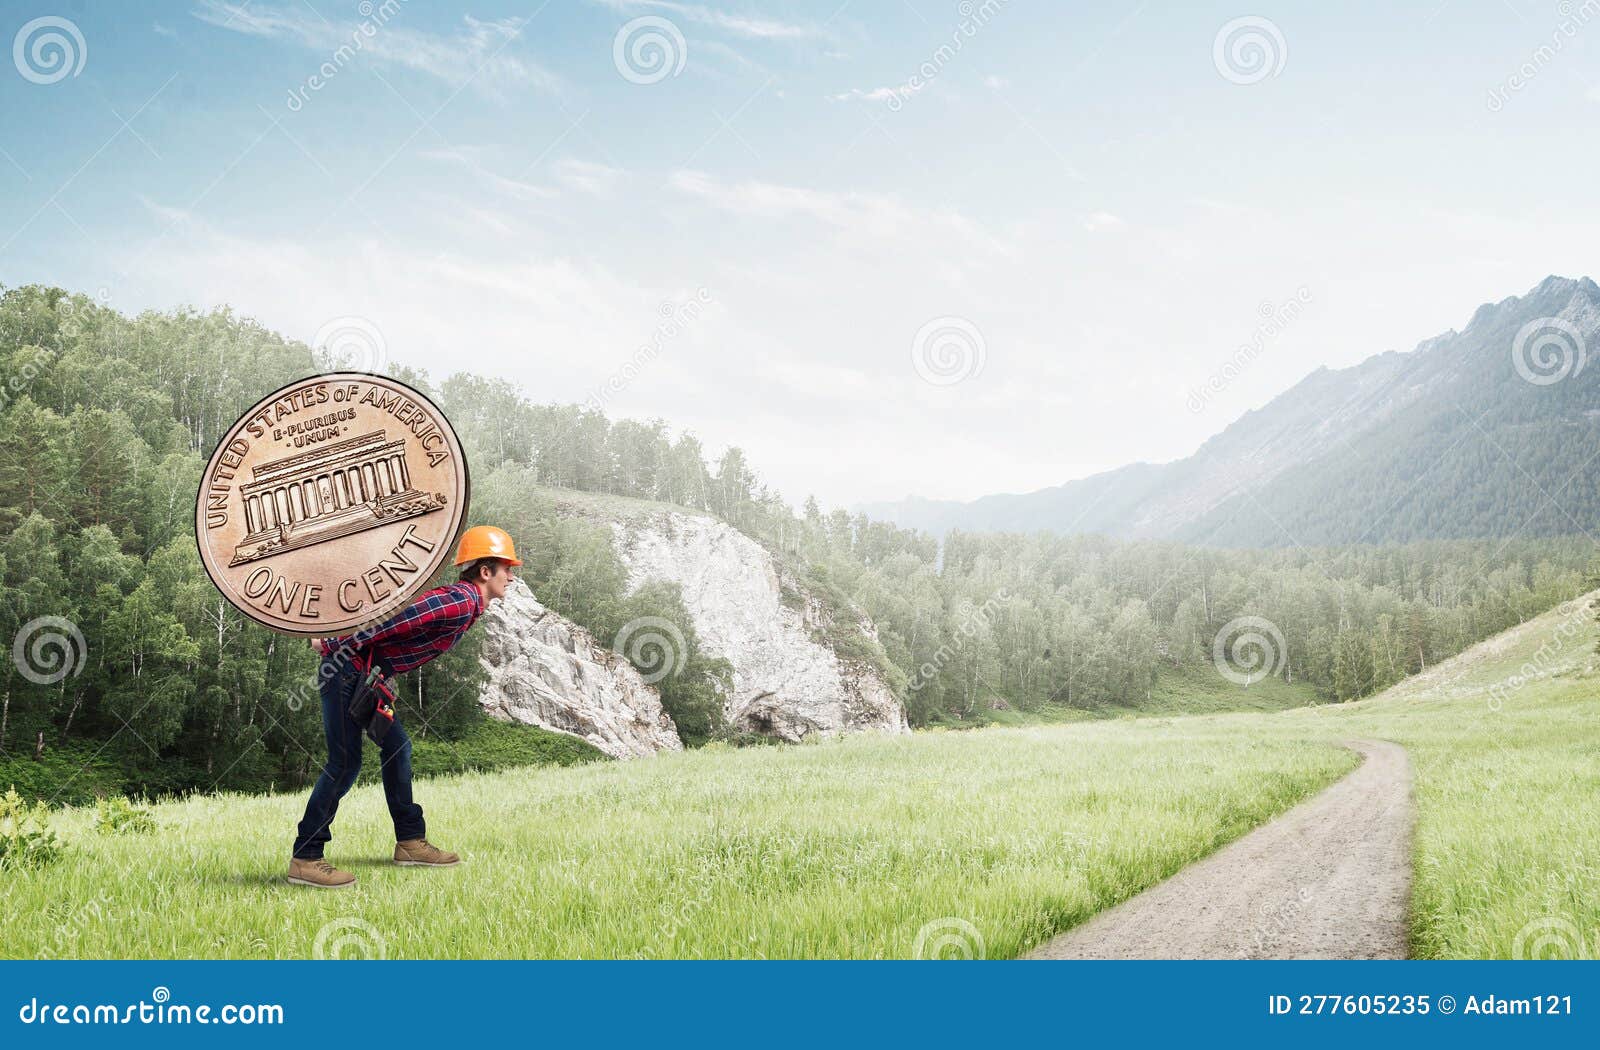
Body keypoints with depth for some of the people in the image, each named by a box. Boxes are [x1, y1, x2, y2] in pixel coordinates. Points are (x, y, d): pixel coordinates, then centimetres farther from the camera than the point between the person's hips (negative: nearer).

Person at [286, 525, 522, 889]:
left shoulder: (462, 601, 14)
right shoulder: (460, 603, -19)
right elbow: (391, 622, -25)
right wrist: (333, 646, -20)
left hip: (367, 675, 10)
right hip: (348, 668, -10)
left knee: (396, 747, 14)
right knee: (345, 761, -10)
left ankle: (410, 842, 21)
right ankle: (305, 859, -6)